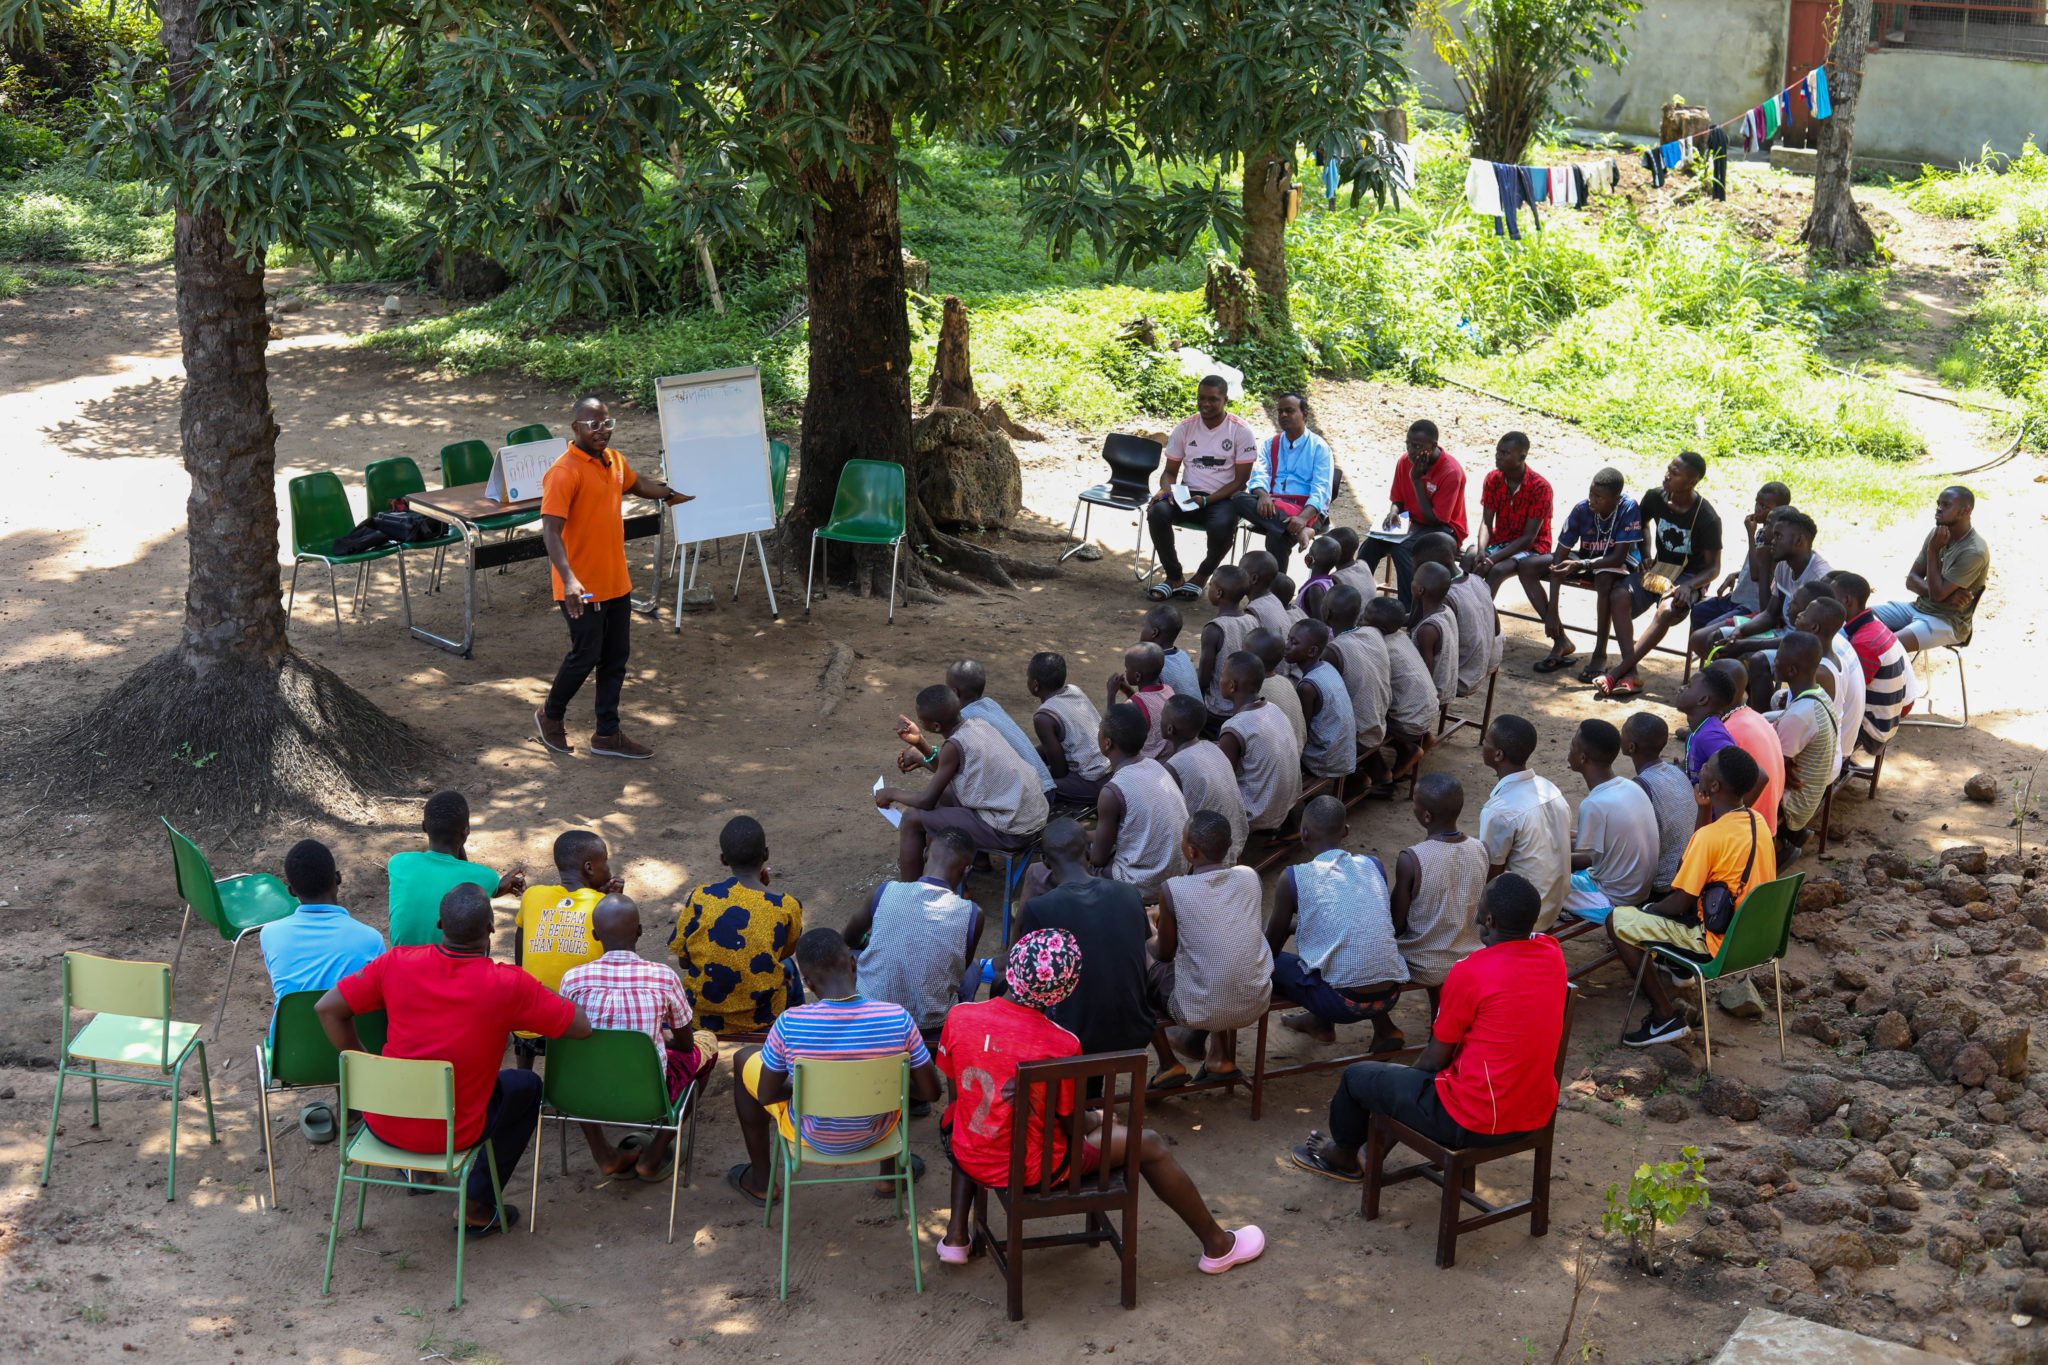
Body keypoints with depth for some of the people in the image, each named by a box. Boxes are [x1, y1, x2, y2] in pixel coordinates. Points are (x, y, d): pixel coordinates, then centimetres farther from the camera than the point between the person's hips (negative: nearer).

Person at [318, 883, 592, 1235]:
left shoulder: (397, 963, -11)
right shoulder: (509, 985, -17)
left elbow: (327, 1008, -6)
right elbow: (582, 1026, -8)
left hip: (381, 1123, 4)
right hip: (452, 1135, -3)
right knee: (526, 1086, 25)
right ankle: (477, 1204, 24)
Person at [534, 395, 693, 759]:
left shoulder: (614, 461, 6)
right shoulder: (564, 473, -20)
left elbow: (636, 485, 30)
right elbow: (550, 530, -27)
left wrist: (674, 493, 42)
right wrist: (568, 579, -39)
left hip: (616, 582, 8)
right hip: (583, 588, -8)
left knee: (616, 658, 12)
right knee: (585, 656, 3)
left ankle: (607, 735, 22)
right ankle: (551, 715, 28)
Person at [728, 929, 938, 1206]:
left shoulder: (789, 1023, -27)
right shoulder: (898, 1018, -23)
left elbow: (765, 1095, -14)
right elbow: (931, 1092, -14)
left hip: (812, 1136, -1)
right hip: (877, 1132, 1)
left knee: (745, 1060, 25)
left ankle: (759, 1183, 37)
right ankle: (890, 1174, 43)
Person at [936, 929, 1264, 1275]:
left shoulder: (959, 1016, -13)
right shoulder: (1061, 1044, -23)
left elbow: (955, 1097, 0)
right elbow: (1070, 1125, -11)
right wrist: (1095, 1120, 12)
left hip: (967, 1160, 4)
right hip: (1030, 1171, -4)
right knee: (1147, 1144, 15)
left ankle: (956, 1237, 30)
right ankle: (1218, 1245, 32)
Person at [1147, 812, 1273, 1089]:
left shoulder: (1174, 890, -14)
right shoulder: (1250, 878, -2)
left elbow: (1164, 953, 0)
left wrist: (1150, 929, 24)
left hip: (1200, 1011, -4)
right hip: (1256, 1005, 4)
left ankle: (1169, 1064, 20)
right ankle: (1221, 1056, 34)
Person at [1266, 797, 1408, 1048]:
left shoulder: (1293, 878, -7)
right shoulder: (1373, 867, 7)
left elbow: (1272, 947, 5)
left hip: (1344, 1003, -5)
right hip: (1391, 995, 5)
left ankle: (1322, 1023, 24)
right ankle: (1383, 1025, 25)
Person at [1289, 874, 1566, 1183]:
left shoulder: (1470, 973, -22)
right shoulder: (1552, 954, -5)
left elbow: (1436, 1059, -7)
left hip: (1476, 1124, -7)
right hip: (1539, 1114, 7)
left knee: (1357, 1076, 16)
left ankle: (1342, 1156, 45)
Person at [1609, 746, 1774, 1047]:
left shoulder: (1711, 836, -25)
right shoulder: (1757, 821, 1)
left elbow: (1679, 903, -20)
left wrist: (1647, 909, 0)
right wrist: (1706, 810, 5)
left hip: (1715, 943, -9)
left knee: (1617, 922, -1)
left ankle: (1665, 1017, -1)